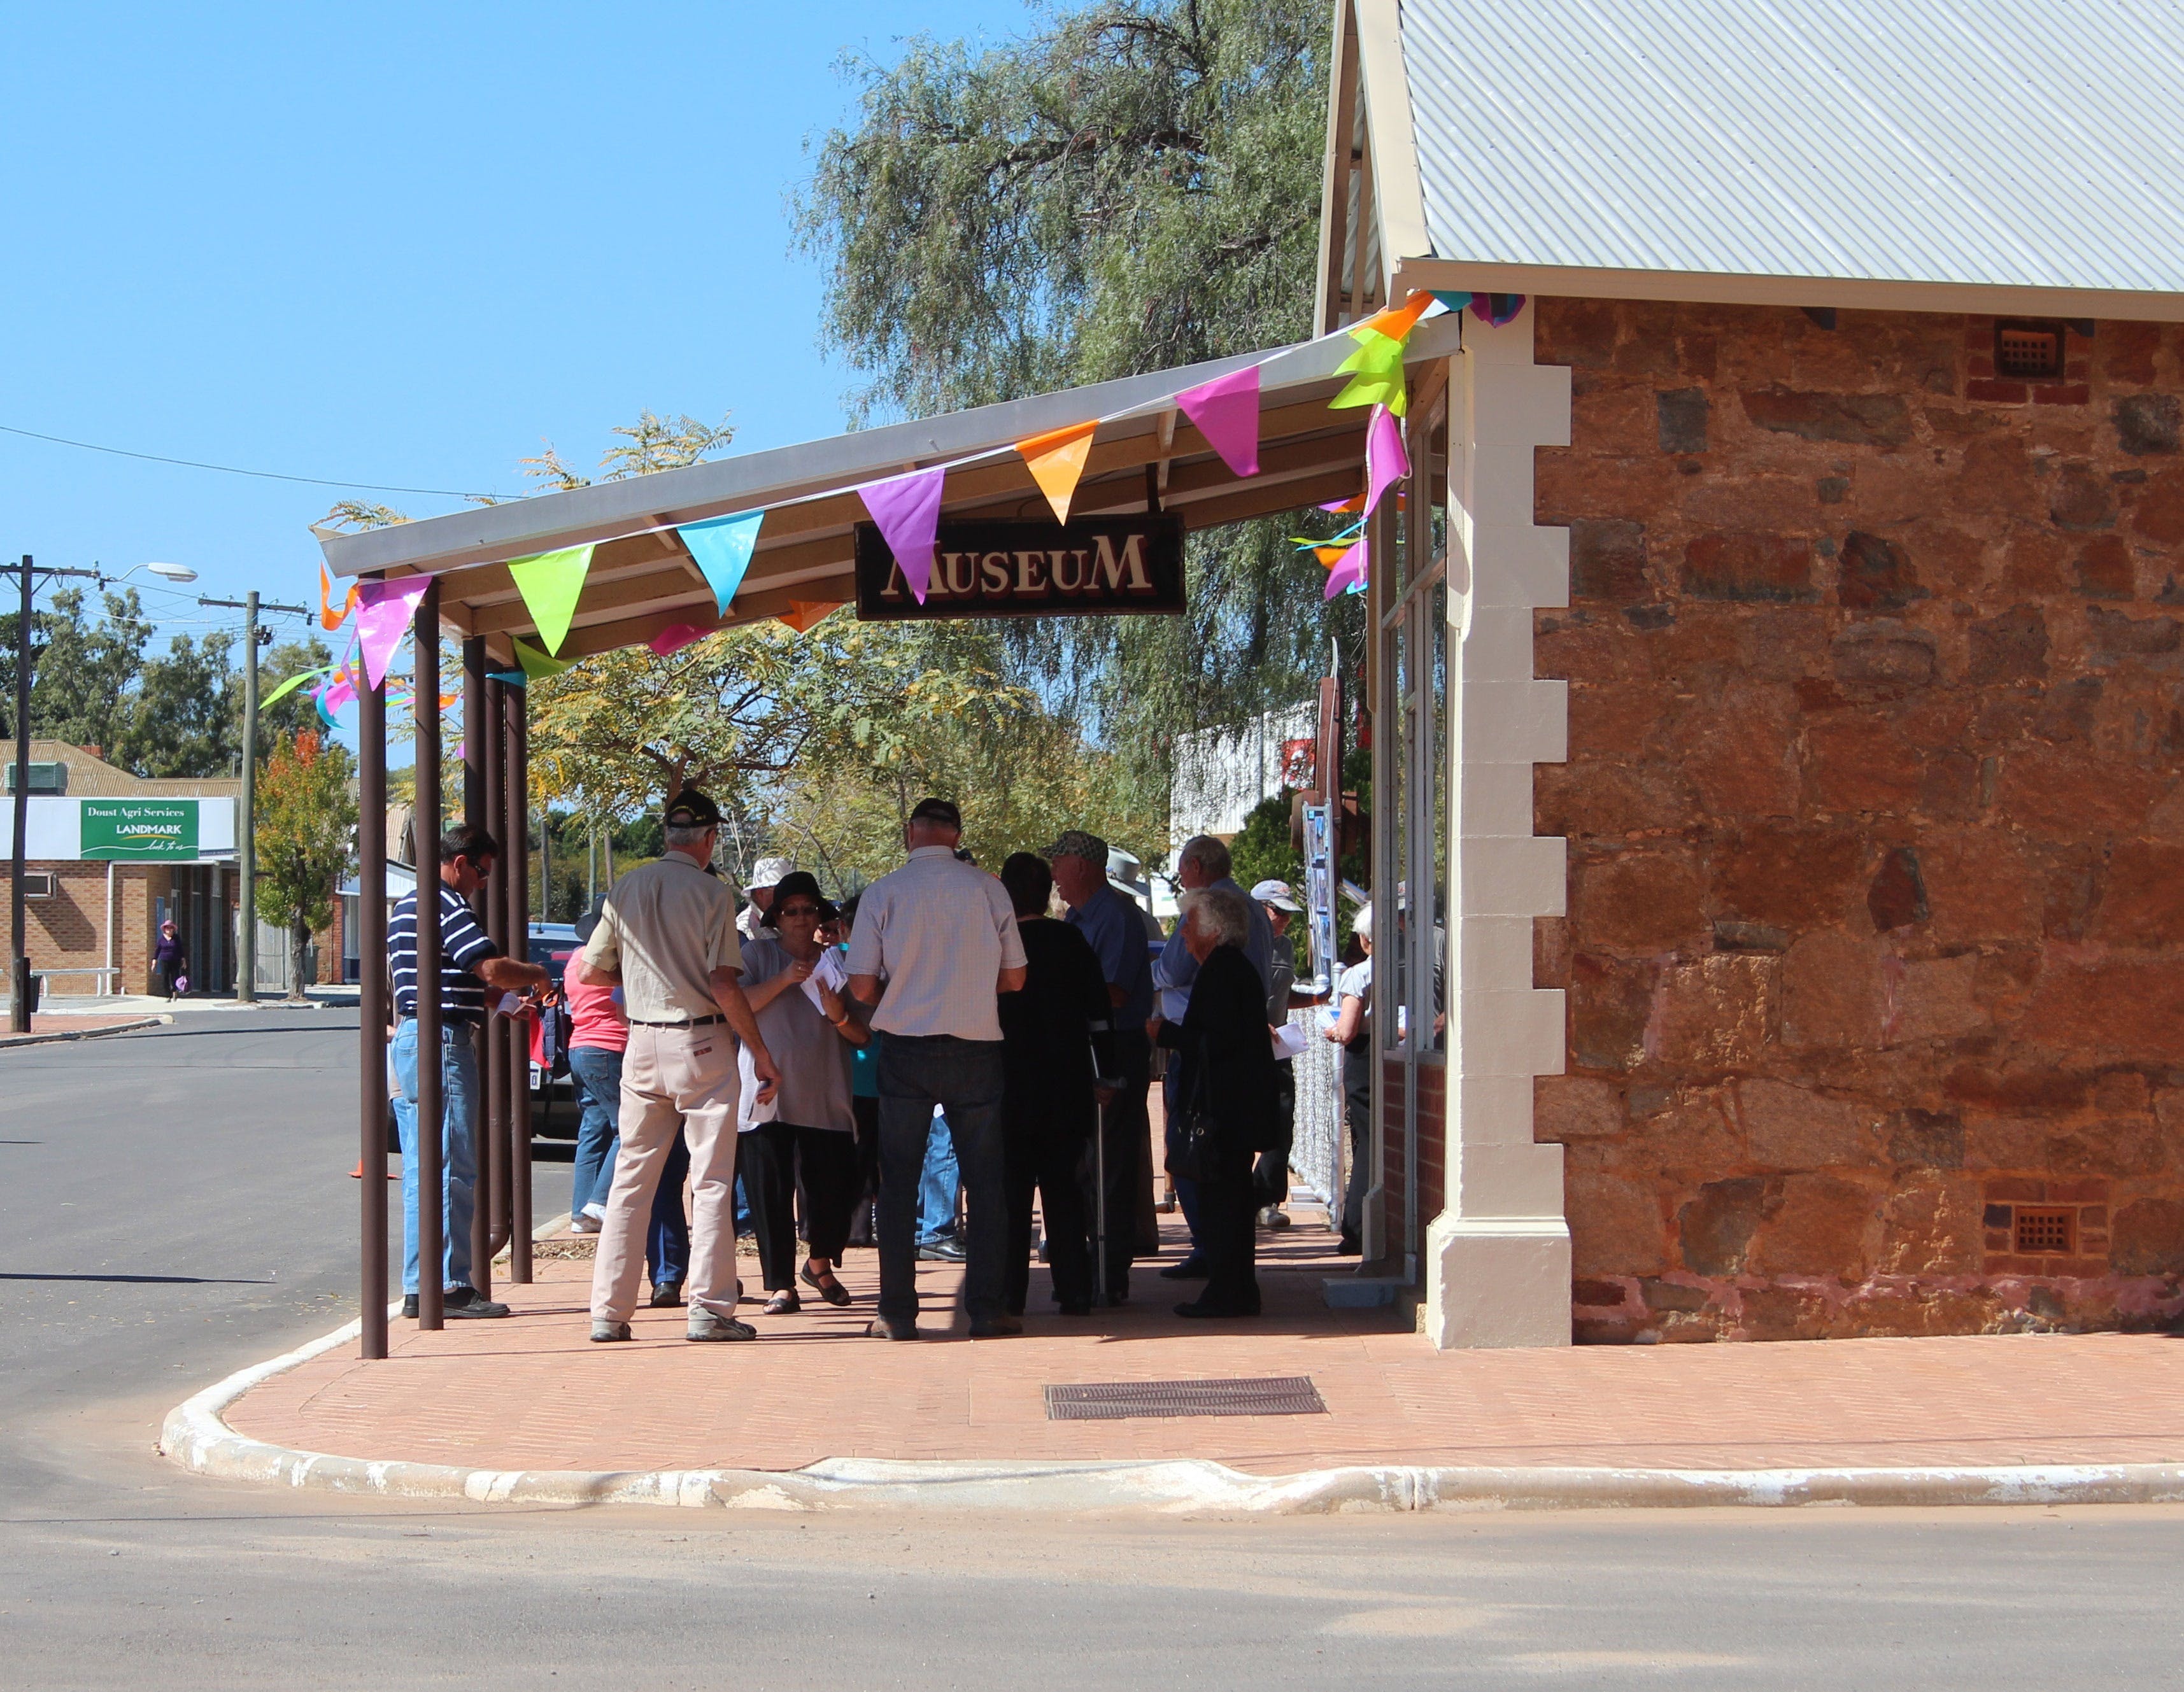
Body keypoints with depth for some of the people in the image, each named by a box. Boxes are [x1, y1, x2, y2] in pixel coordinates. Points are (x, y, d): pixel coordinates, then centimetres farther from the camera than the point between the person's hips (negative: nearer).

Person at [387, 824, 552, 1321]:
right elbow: (492, 968, -21)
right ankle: (451, 1285, -6)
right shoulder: (445, 904, -12)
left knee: (420, 1172, 10)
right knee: (453, 1169, -7)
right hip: (444, 1042, -10)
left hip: (408, 1039, 10)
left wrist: (503, 999, 24)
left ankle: (417, 1288, 11)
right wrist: (537, 976, -3)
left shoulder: (404, 907, 20)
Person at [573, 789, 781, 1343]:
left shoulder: (626, 889, 4)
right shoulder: (713, 893, -9)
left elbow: (589, 970, 8)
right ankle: (710, 1309, 0)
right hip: (701, 1043, -4)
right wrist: (762, 1054, -8)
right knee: (711, 1181, 2)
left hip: (642, 1043, 4)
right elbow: (725, 988, -15)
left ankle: (608, 1312, 8)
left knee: (630, 1179, 10)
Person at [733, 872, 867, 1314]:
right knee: (771, 1192, -5)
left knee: (834, 1189, -1)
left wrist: (839, 1014, -10)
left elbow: (862, 1035, 11)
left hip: (826, 1099, 2)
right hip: (769, 1098, -2)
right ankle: (780, 1286, 2)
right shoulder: (758, 955, 7)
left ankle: (821, 1266, 26)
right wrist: (784, 979, -17)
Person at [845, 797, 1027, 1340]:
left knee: (899, 1181, 7)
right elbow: (1015, 979, 2)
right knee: (985, 1180, 8)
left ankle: (898, 1313, 6)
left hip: (906, 1047, 0)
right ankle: (986, 1310, 6)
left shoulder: (883, 893, -6)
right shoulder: (988, 889, -3)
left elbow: (862, 987, -5)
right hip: (976, 1047, 1)